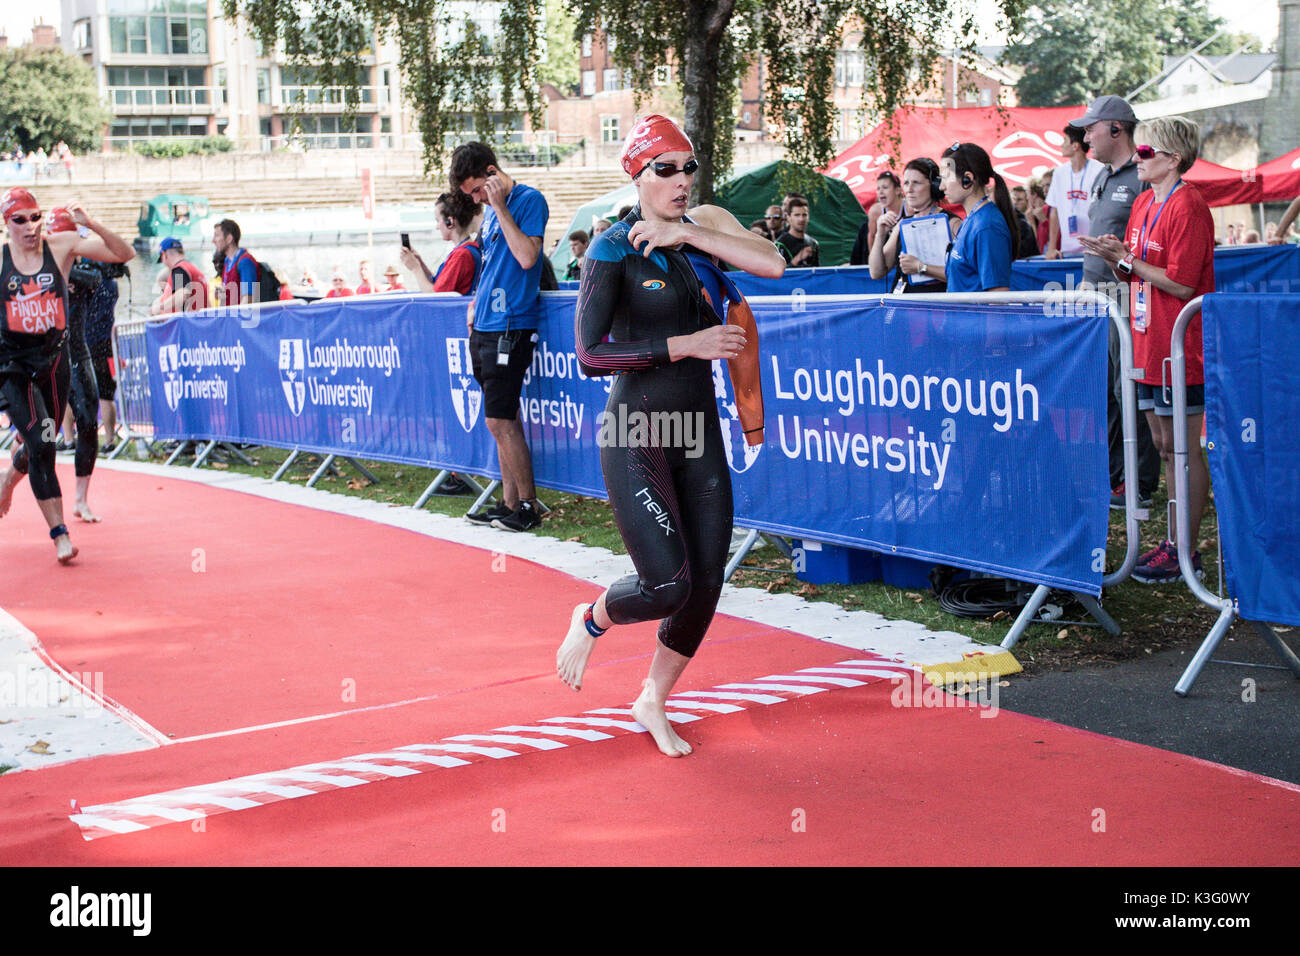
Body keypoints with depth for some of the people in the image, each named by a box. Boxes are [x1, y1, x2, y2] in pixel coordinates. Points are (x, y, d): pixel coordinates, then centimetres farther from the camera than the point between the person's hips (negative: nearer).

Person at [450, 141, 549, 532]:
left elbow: (526, 257, -21)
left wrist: (500, 206, -17)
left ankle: (529, 506, -1)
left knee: (500, 420, -9)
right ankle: (509, 503, 15)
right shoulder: (490, 211, 17)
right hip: (484, 326, 9)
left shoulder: (529, 200, -8)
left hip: (510, 328, -9)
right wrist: (476, 302, 14)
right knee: (503, 419, 11)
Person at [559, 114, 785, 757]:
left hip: (700, 434, 6)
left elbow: (773, 264, -10)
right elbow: (589, 355, -18)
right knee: (667, 586, -14)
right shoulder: (614, 250, -9)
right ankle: (591, 620, 20)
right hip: (635, 436, -6)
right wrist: (686, 345, -20)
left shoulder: (705, 225, 7)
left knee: (705, 584, 7)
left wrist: (687, 233, -14)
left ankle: (653, 702, 29)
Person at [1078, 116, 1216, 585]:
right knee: (1165, 446, 13)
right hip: (1149, 345, 9)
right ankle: (1174, 542, 20)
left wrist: (1127, 258, -16)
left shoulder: (1187, 206, -15)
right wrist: (1117, 259, -2)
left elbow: (1181, 283, -19)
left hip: (1179, 349, -9)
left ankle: (1184, 551, 3)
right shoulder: (1144, 203, 13)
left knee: (1182, 448, -3)